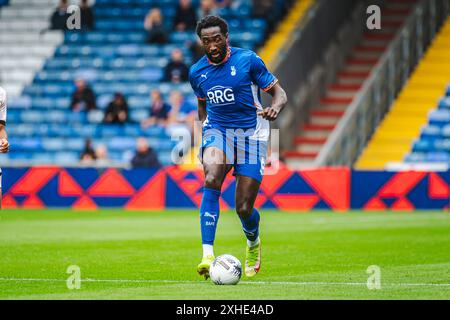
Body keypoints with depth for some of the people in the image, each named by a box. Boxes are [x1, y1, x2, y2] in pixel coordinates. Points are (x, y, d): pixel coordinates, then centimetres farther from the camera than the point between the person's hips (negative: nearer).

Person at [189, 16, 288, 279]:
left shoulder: (248, 60, -8)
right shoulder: (197, 72, 4)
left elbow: (279, 93, -5)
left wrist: (275, 109, -25)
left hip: (251, 133, -2)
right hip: (217, 130, 2)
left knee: (244, 210, -4)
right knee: (212, 179, -31)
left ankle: (254, 242, 35)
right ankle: (208, 254, -37)